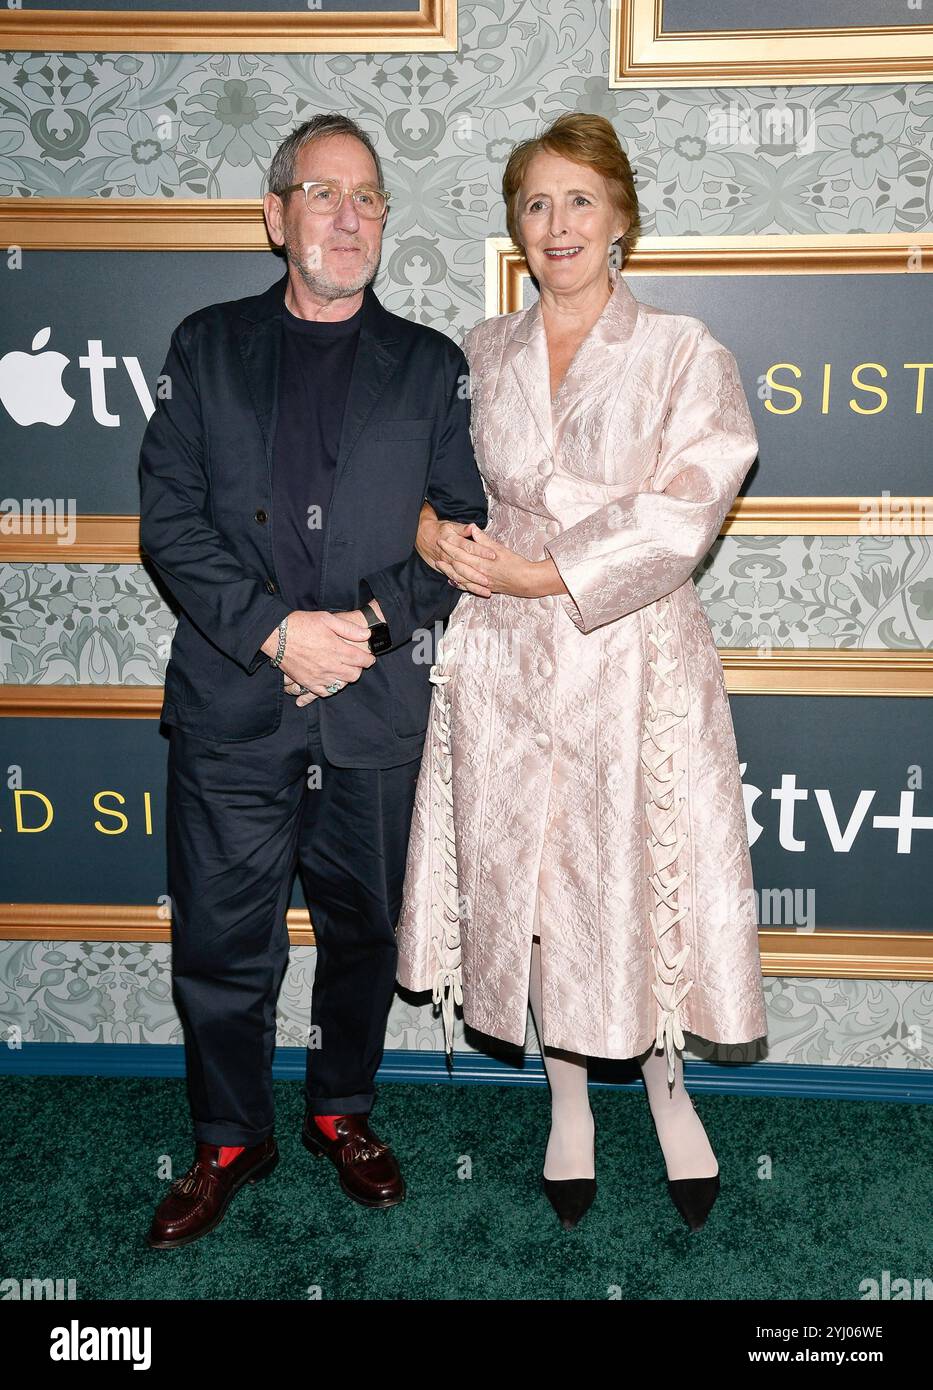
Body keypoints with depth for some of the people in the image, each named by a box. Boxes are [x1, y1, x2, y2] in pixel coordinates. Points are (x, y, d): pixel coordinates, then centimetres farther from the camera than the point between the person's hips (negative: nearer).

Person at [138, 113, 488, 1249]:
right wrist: (274, 630, -13)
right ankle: (230, 1138, 29)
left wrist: (371, 621, -13)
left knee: (361, 930, 14)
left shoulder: (429, 364, 9)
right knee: (221, 941, 6)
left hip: (375, 706, 1)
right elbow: (169, 515, -1)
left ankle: (342, 1111, 37)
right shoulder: (209, 345, 9)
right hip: (230, 701, 0)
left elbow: (463, 526, 3)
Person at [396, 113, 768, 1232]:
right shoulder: (481, 355, 9)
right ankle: (568, 1100, 33)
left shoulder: (684, 353, -2)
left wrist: (541, 573, -14)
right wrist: (430, 530, -6)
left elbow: (682, 516, -12)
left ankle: (667, 1089, 33)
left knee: (641, 876, 5)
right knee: (525, 877, 9)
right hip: (503, 660, 3)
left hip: (634, 657, -2)